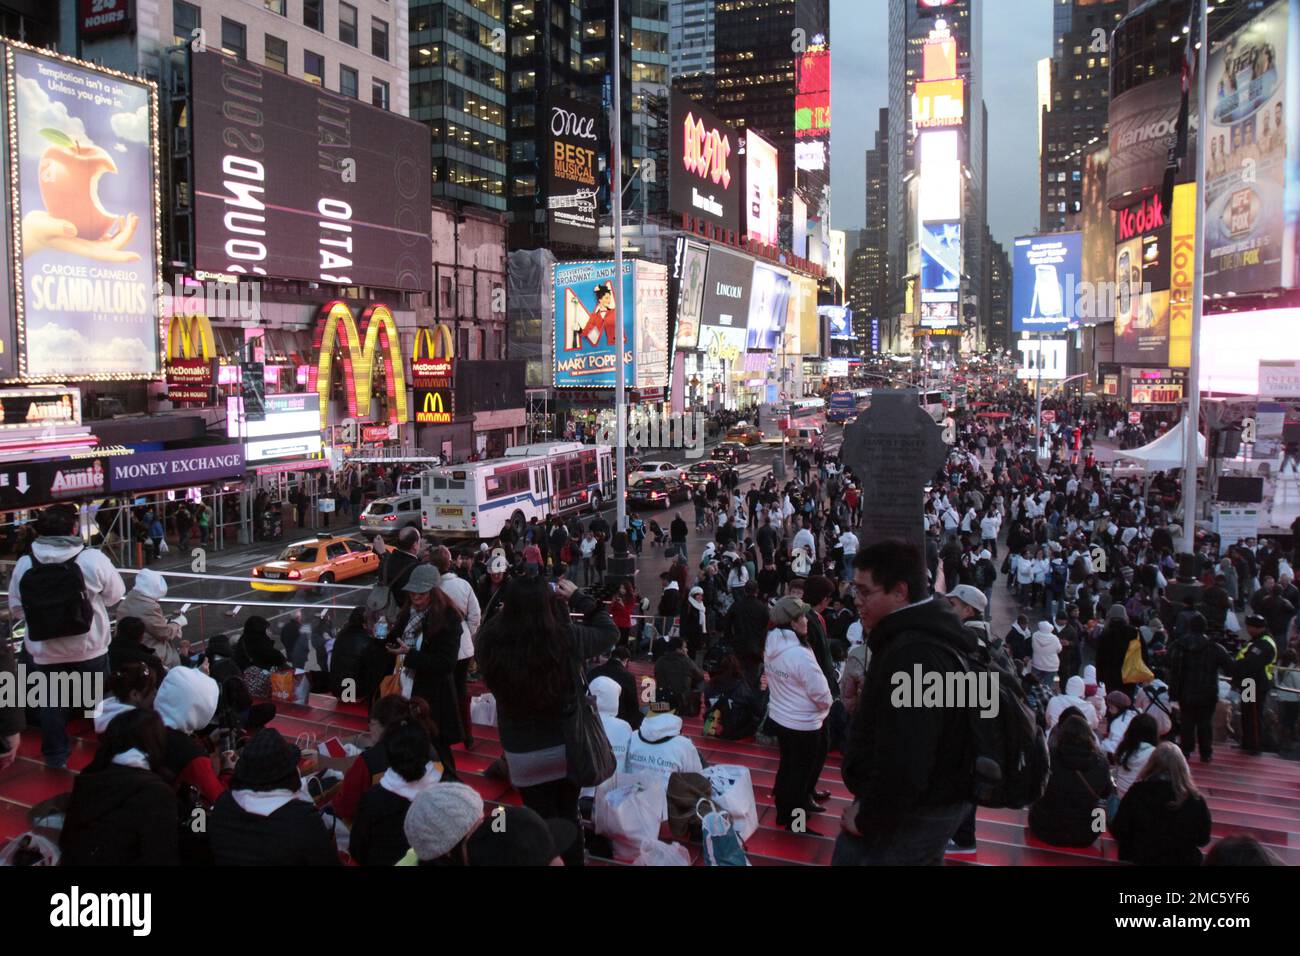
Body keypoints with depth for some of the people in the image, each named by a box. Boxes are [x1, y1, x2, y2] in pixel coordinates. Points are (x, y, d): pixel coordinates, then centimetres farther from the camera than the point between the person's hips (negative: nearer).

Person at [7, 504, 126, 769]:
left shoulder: (24, 565, -11)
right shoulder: (92, 559, -19)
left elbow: (16, 609, -1)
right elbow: (115, 594, -5)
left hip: (45, 651, 1)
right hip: (89, 647, -1)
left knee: (52, 704, 18)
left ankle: (56, 756, 29)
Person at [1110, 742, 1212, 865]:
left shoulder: (1136, 793, -16)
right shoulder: (1195, 800, -15)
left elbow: (1118, 833, -6)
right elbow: (1203, 839, 1)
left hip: (1138, 861, -1)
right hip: (1183, 862, 1)